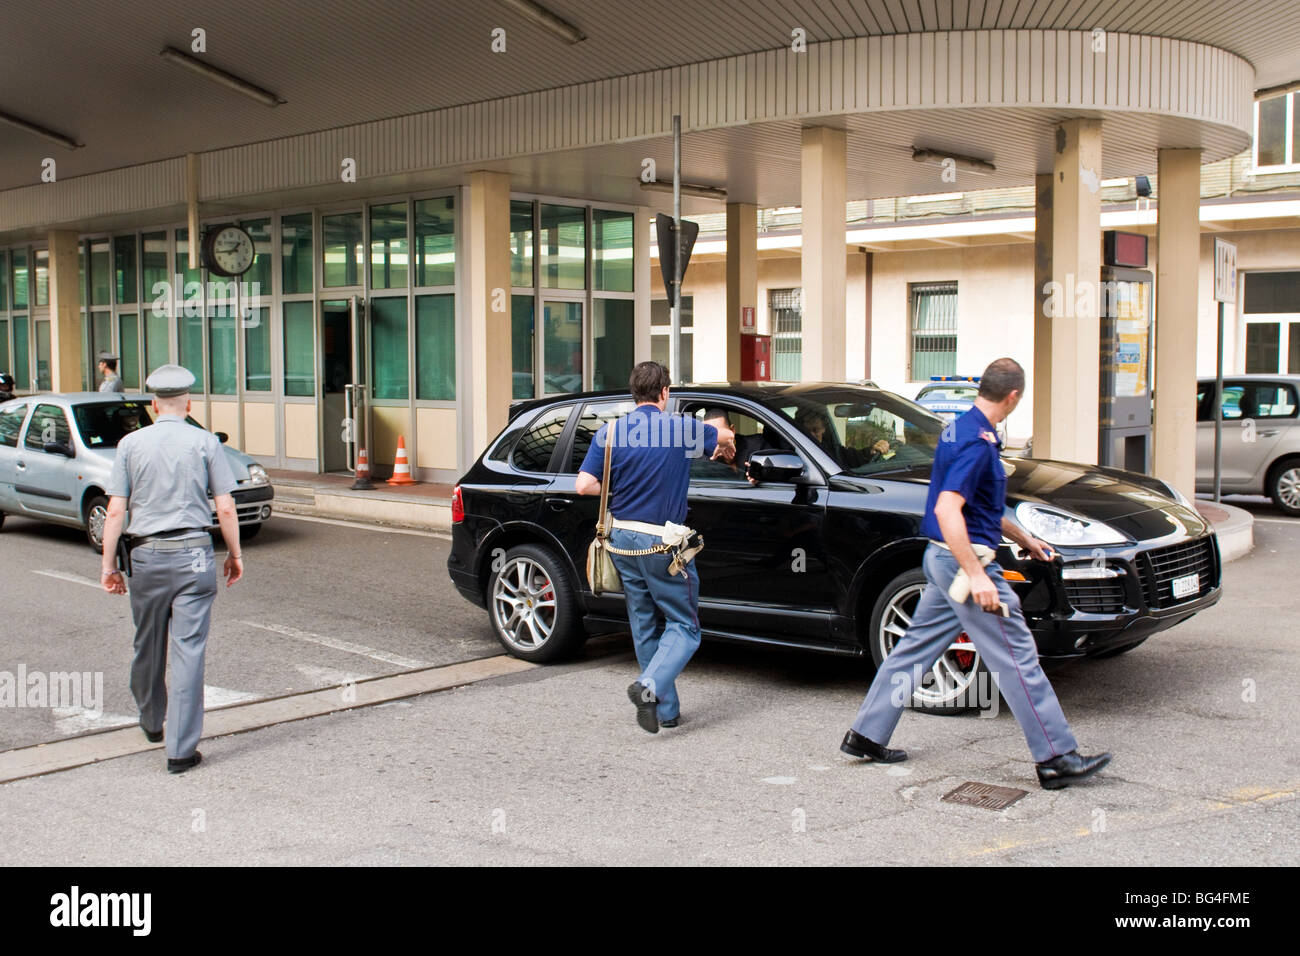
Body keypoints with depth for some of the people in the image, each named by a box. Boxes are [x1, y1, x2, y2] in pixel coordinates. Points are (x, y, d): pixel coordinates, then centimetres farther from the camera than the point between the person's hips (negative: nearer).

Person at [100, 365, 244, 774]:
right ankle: (181, 749, -1)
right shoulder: (204, 442, -2)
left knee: (148, 646, 19)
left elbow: (116, 510, -1)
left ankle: (151, 720, 41)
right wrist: (234, 554, 7)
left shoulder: (131, 444, 1)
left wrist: (108, 564, 4)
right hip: (193, 555, -2)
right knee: (188, 651, -1)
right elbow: (225, 509, -4)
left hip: (146, 556, 2)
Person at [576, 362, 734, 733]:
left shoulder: (609, 433, -1)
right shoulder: (681, 428, -7)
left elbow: (583, 485, -6)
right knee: (683, 625, 5)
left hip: (623, 538, 5)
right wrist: (725, 448, 37)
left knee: (646, 628, 15)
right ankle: (650, 685, -19)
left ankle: (667, 709, 21)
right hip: (661, 543, -4)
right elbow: (725, 436, 13)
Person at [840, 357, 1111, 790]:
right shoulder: (977, 441, -20)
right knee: (1016, 657, -3)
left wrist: (1023, 537, 34)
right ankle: (1057, 758, 4)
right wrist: (977, 576, -30)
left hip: (943, 559, 10)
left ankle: (867, 735, 19)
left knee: (917, 645, 14)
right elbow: (947, 510, -28)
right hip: (964, 560, -10)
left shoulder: (964, 429, 14)